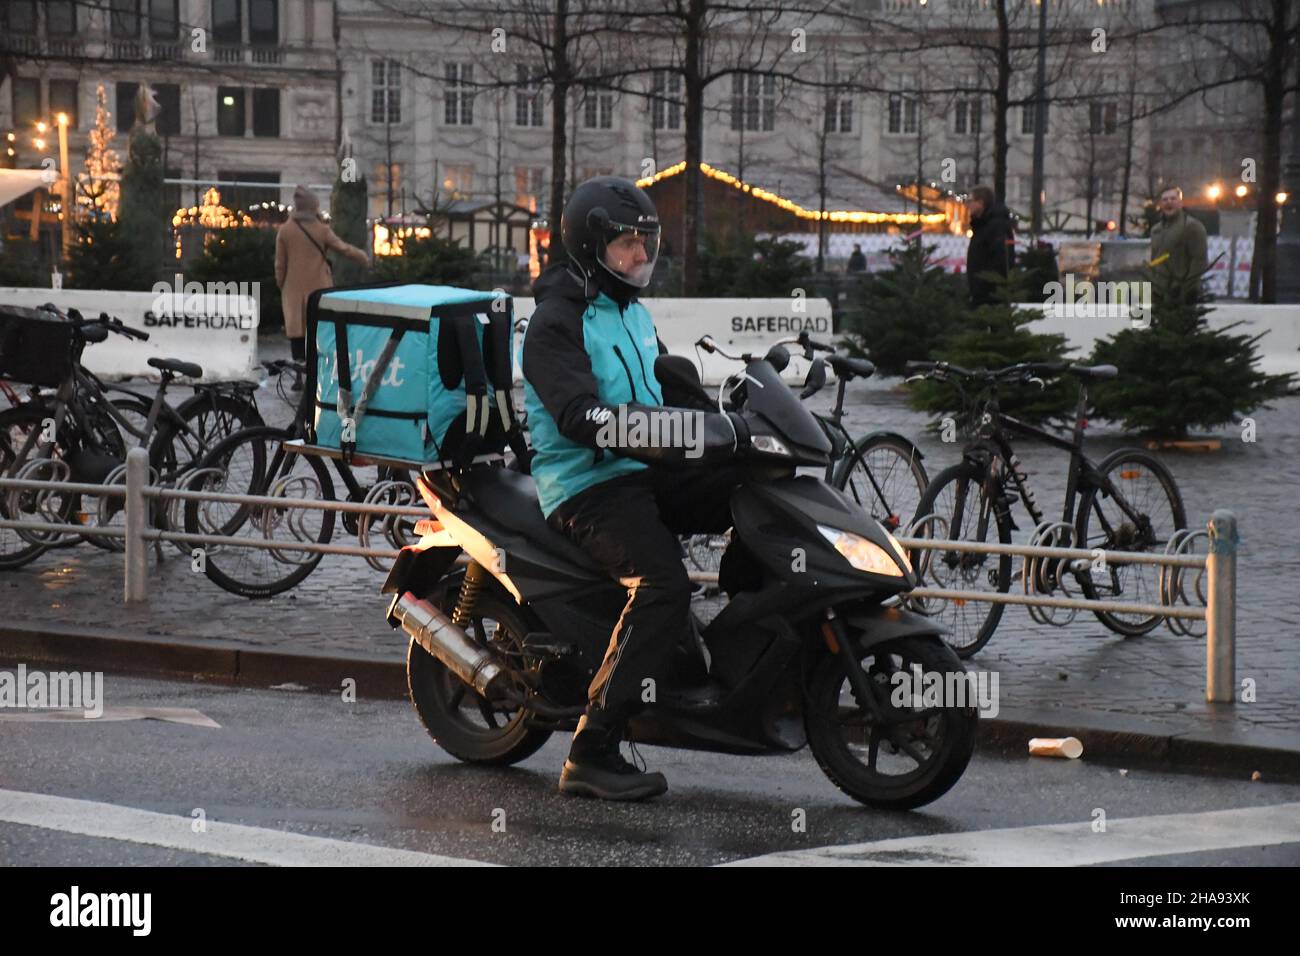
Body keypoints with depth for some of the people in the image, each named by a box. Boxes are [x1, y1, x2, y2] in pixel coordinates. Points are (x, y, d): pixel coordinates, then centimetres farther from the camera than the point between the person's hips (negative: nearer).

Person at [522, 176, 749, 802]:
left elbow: (670, 383, 31)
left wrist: (731, 419, 12)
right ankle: (592, 754, -29)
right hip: (588, 485, -9)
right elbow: (581, 417, -26)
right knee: (662, 583, -31)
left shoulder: (632, 311, 19)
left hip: (645, 470, 9)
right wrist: (692, 430, -32)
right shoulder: (557, 321, -11)